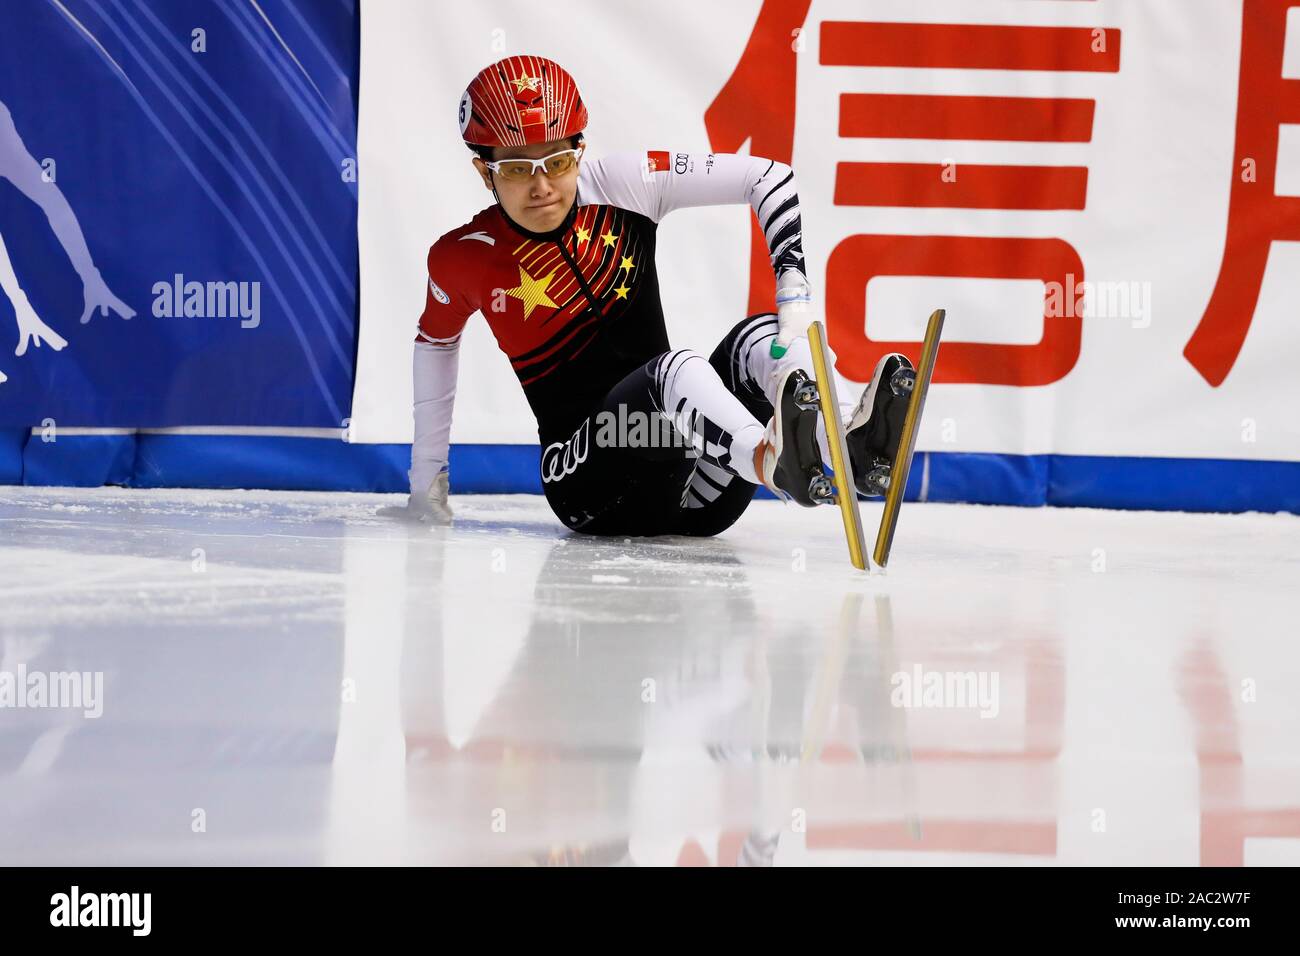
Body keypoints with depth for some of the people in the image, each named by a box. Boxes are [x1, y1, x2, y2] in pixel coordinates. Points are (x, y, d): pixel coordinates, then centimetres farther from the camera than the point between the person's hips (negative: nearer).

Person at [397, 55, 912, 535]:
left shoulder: (618, 185, -1)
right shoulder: (462, 259, -1)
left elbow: (769, 179, -3)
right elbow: (435, 341, 20)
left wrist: (795, 292, -16)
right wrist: (426, 473, 22)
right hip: (587, 480, -3)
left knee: (760, 339, -25)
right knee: (675, 370, -33)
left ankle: (850, 437, -60)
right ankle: (774, 463, -68)